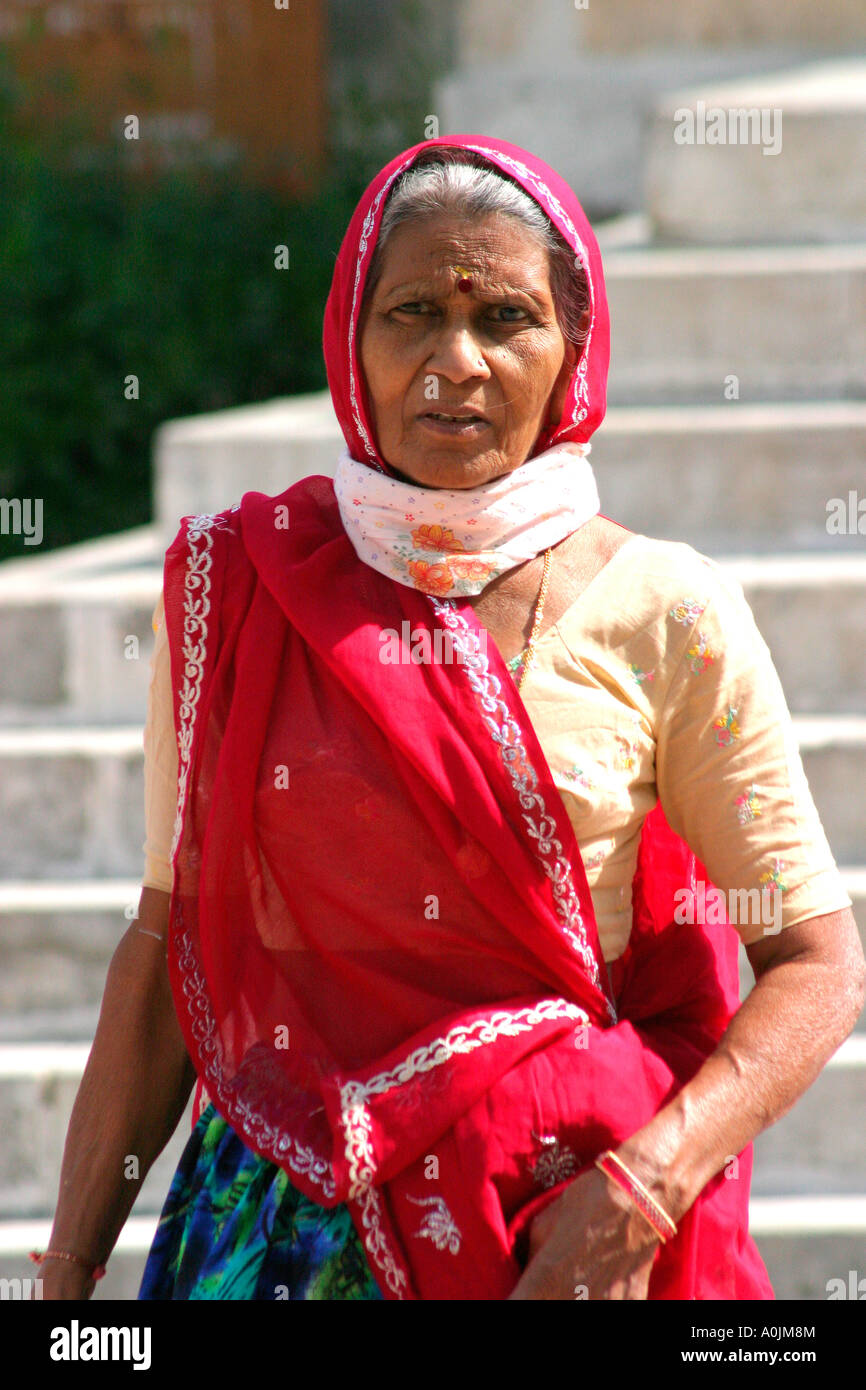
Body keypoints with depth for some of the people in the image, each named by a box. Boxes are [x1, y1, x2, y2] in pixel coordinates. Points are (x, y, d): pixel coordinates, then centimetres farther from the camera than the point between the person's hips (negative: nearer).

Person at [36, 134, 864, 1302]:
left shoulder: (664, 616, -4)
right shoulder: (235, 589, 1)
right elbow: (169, 943, 4)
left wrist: (639, 1194, -17)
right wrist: (69, 1271, 0)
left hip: (564, 1227, -1)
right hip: (285, 1225, 1)